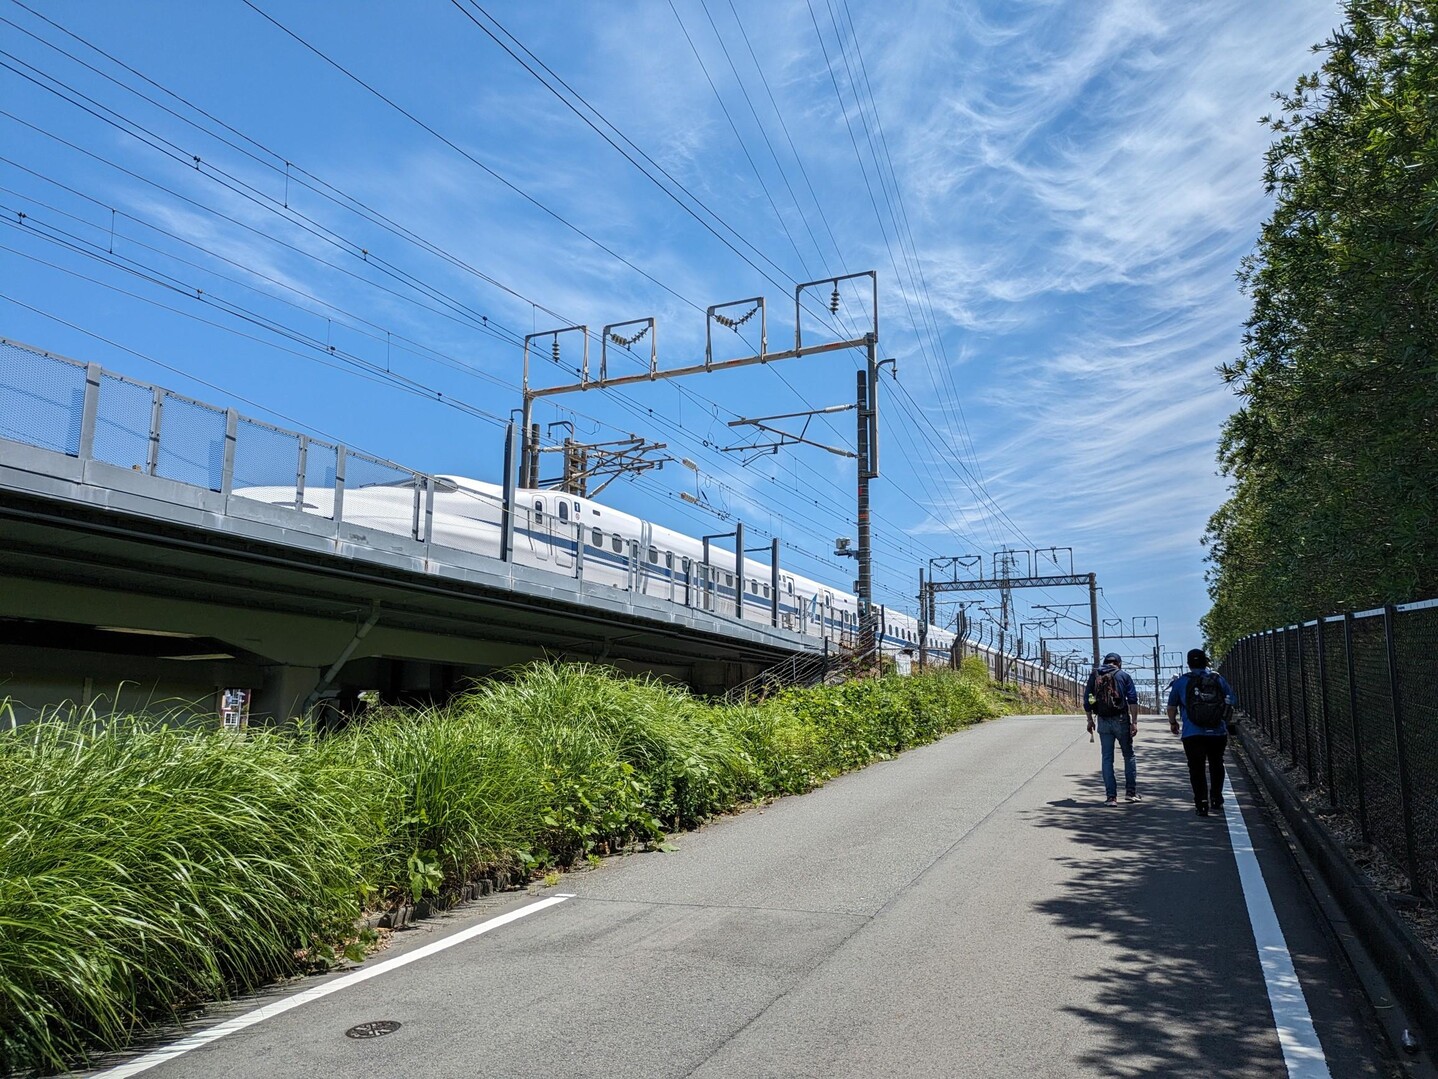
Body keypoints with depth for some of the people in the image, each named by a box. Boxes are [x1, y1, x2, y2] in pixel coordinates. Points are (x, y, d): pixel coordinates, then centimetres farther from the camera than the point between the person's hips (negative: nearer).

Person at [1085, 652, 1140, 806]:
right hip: (1121, 719, -2)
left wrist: (1090, 720, 16)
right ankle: (1131, 791, 12)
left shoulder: (1094, 676, 9)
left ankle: (1111, 796, 2)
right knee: (1129, 755, 15)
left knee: (1107, 758, 6)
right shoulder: (1123, 675, 3)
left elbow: (1087, 700, 7)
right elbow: (1133, 699, -6)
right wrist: (1134, 722, -7)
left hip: (1103, 721, 2)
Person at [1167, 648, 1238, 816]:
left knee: (1197, 769, 3)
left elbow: (1171, 706, 7)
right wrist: (1226, 723, 25)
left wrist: (1173, 723, 24)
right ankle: (1216, 798, 29)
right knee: (1216, 765, 22)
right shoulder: (1218, 679, 5)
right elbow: (1232, 703, 11)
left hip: (1192, 734, -2)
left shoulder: (1181, 681, 1)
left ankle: (1202, 803, -2)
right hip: (1218, 733, 3)